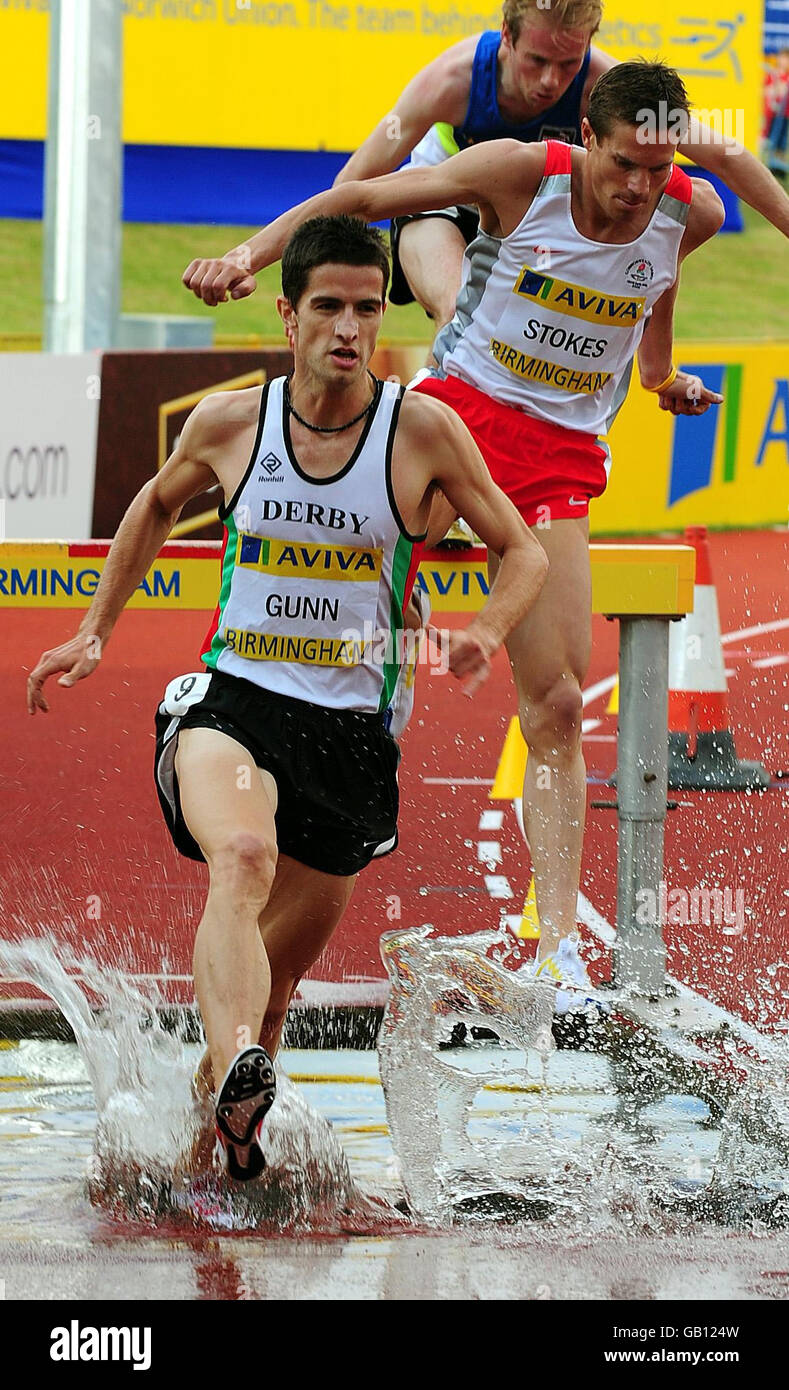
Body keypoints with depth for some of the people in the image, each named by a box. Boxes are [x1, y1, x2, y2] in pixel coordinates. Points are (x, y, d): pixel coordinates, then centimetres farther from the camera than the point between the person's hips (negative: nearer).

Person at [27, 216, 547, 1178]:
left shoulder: (423, 430, -3)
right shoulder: (229, 422, 0)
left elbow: (522, 551, 7)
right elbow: (158, 504, 22)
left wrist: (487, 634, -13)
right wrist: (94, 632, 20)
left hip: (351, 726, 2)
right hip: (230, 700, -2)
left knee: (278, 977, 11)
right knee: (243, 857, -35)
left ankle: (225, 1103, 38)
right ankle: (235, 1071, -56)